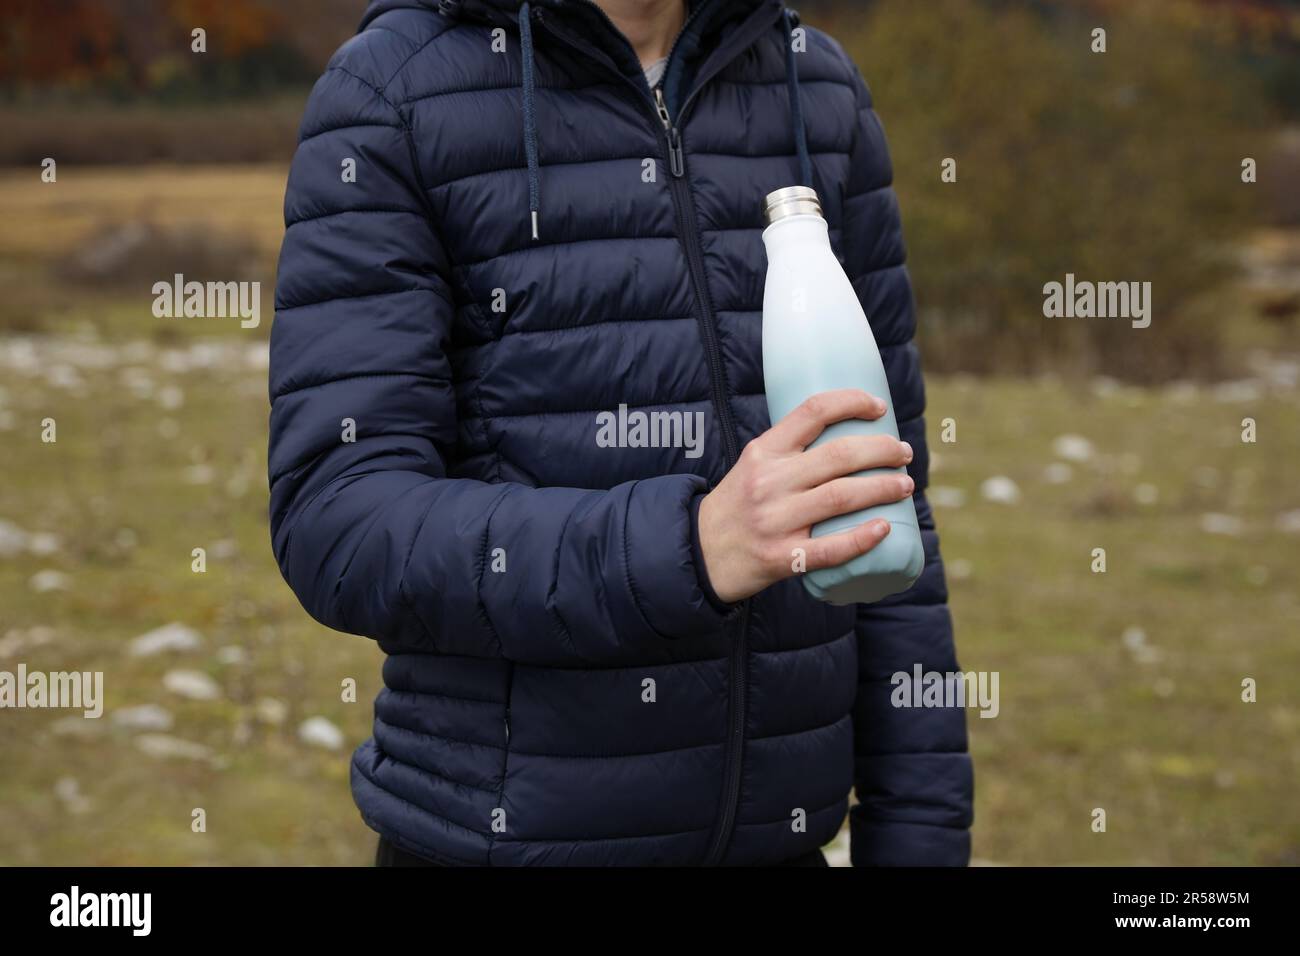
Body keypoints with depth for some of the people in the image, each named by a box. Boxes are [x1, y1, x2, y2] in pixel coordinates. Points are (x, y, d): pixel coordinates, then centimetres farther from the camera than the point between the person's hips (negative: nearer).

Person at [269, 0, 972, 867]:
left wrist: (920, 834, 2)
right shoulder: (389, 93, -10)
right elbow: (341, 528, -18)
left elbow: (877, 501, 5)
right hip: (513, 832, -4)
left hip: (766, 830, 4)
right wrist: (694, 548, -33)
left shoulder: (819, 91, 3)